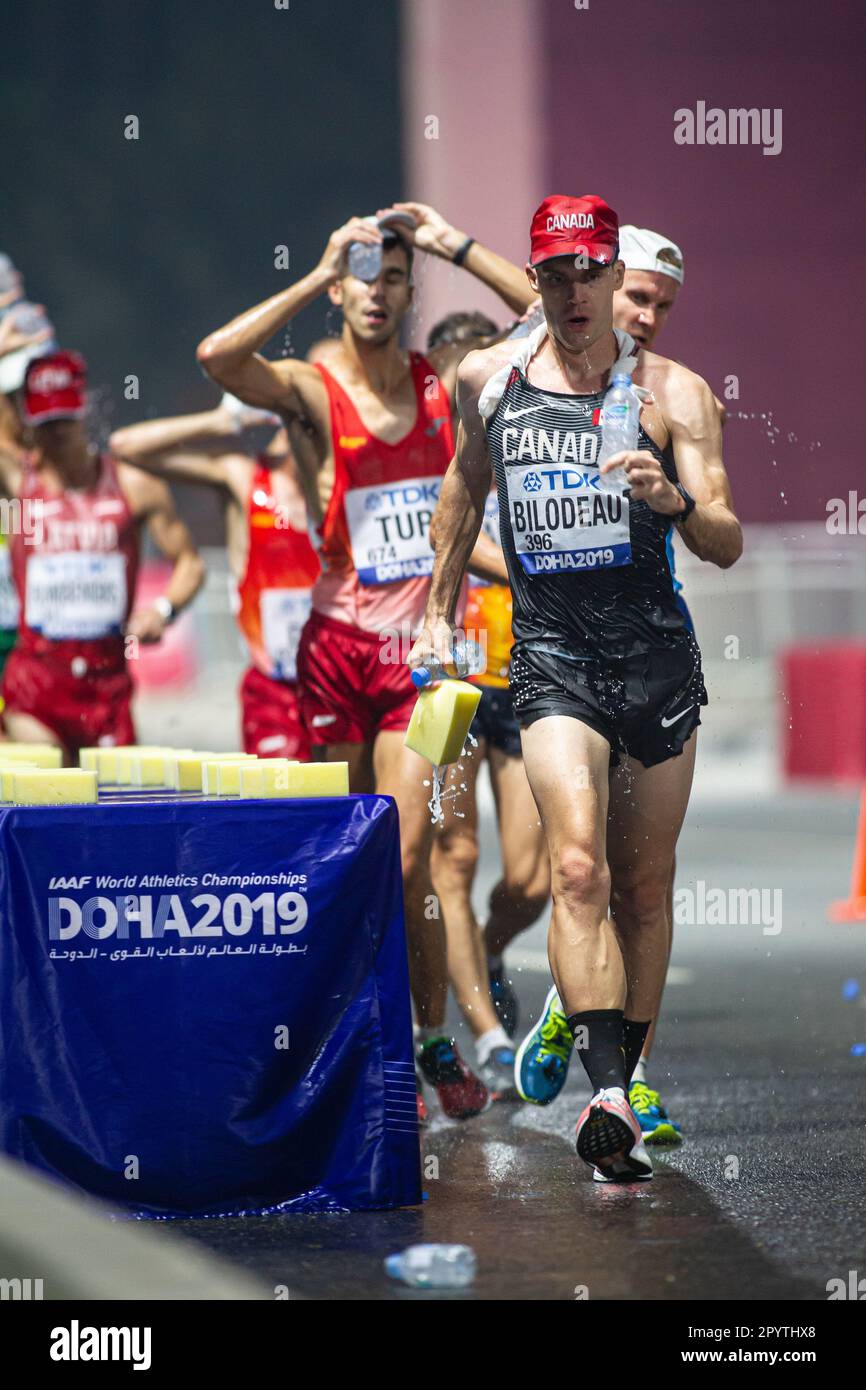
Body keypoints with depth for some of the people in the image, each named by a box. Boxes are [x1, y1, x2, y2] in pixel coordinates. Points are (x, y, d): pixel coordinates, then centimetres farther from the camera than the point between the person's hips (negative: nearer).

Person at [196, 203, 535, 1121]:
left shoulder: (443, 382, 7)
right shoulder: (311, 393, -3)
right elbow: (218, 356, -22)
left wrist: (454, 245, 0)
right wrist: (319, 277, -18)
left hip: (419, 647, 1)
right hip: (338, 644, -1)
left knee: (405, 858, -8)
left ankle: (432, 1040, 4)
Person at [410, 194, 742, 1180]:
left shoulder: (673, 391, 0)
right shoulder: (487, 380, 6)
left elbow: (727, 545, -4)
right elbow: (466, 485, 26)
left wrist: (676, 503, -25)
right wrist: (439, 609, 28)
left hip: (657, 656, 1)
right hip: (550, 658, -1)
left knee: (643, 887, 8)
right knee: (577, 868, -20)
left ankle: (621, 1086, 21)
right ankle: (607, 1097, -30)